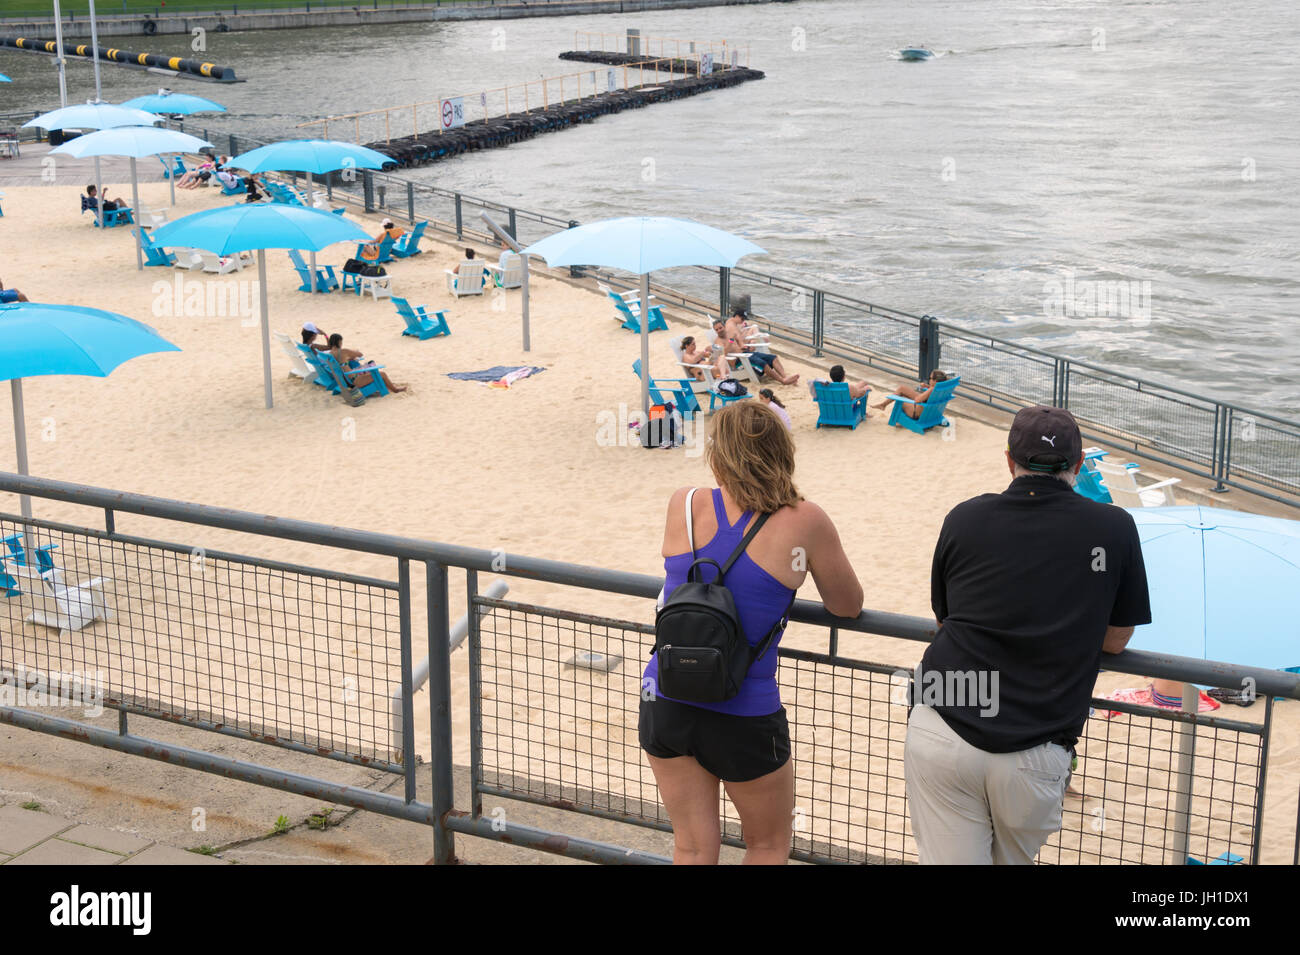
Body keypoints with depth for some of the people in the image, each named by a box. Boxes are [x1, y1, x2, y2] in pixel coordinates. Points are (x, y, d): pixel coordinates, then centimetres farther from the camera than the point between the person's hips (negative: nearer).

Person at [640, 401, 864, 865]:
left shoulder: (684, 504, -4)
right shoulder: (803, 521, -11)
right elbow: (849, 607, 2)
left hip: (663, 701, 3)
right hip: (742, 720, -3)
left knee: (692, 848, 18)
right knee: (768, 843, 23)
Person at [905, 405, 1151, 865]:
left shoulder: (965, 518, 5)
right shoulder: (1115, 528, 2)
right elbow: (1115, 640, 12)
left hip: (939, 736, 0)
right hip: (1033, 754, 0)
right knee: (1014, 858, 23)